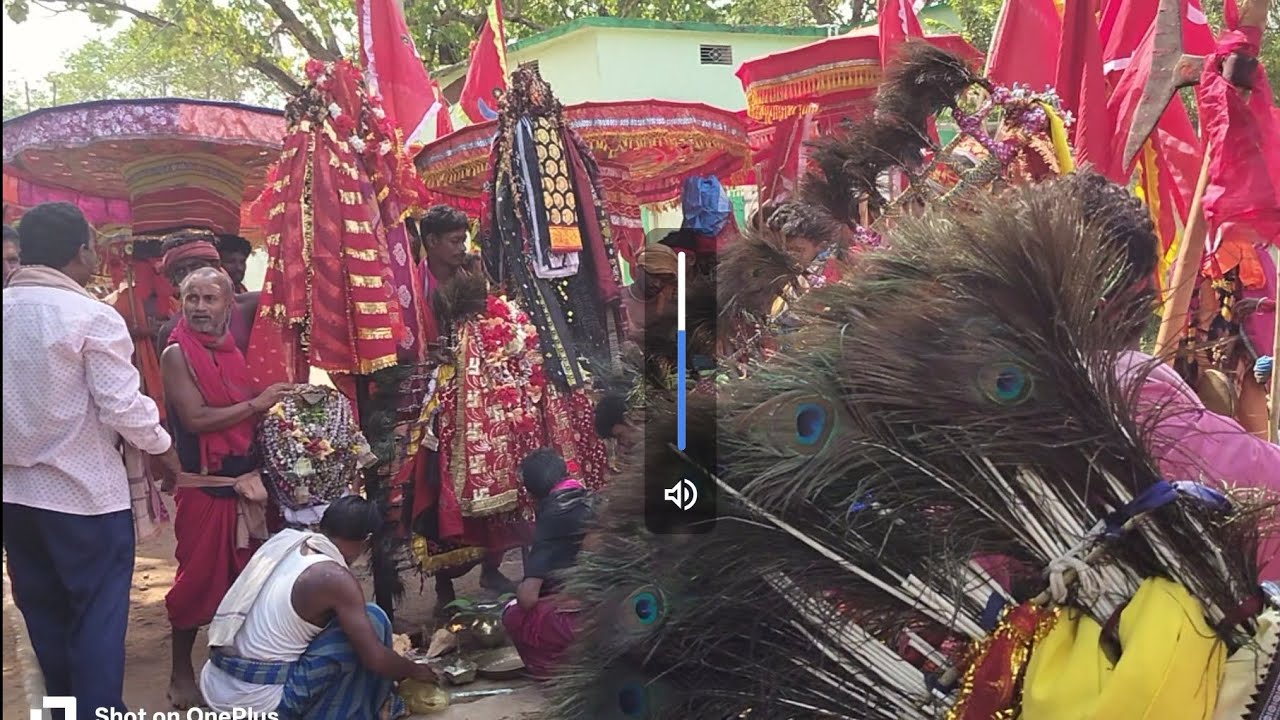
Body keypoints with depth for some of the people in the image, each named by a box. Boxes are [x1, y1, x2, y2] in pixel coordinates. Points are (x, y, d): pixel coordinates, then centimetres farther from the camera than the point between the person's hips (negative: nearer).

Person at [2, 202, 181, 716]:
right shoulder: (92, 316, -16)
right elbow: (123, 405, -17)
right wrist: (162, 449, 0)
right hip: (84, 490, -7)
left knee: (44, 611, 18)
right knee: (97, 612, 4)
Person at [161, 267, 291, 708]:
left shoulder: (232, 352, 11)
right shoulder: (177, 354, -8)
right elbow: (195, 419, -18)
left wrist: (271, 405, 0)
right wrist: (256, 404, -13)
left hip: (245, 480, 6)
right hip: (202, 484, -6)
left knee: (242, 575, 12)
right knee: (199, 577, 1)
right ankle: (182, 674, 16)